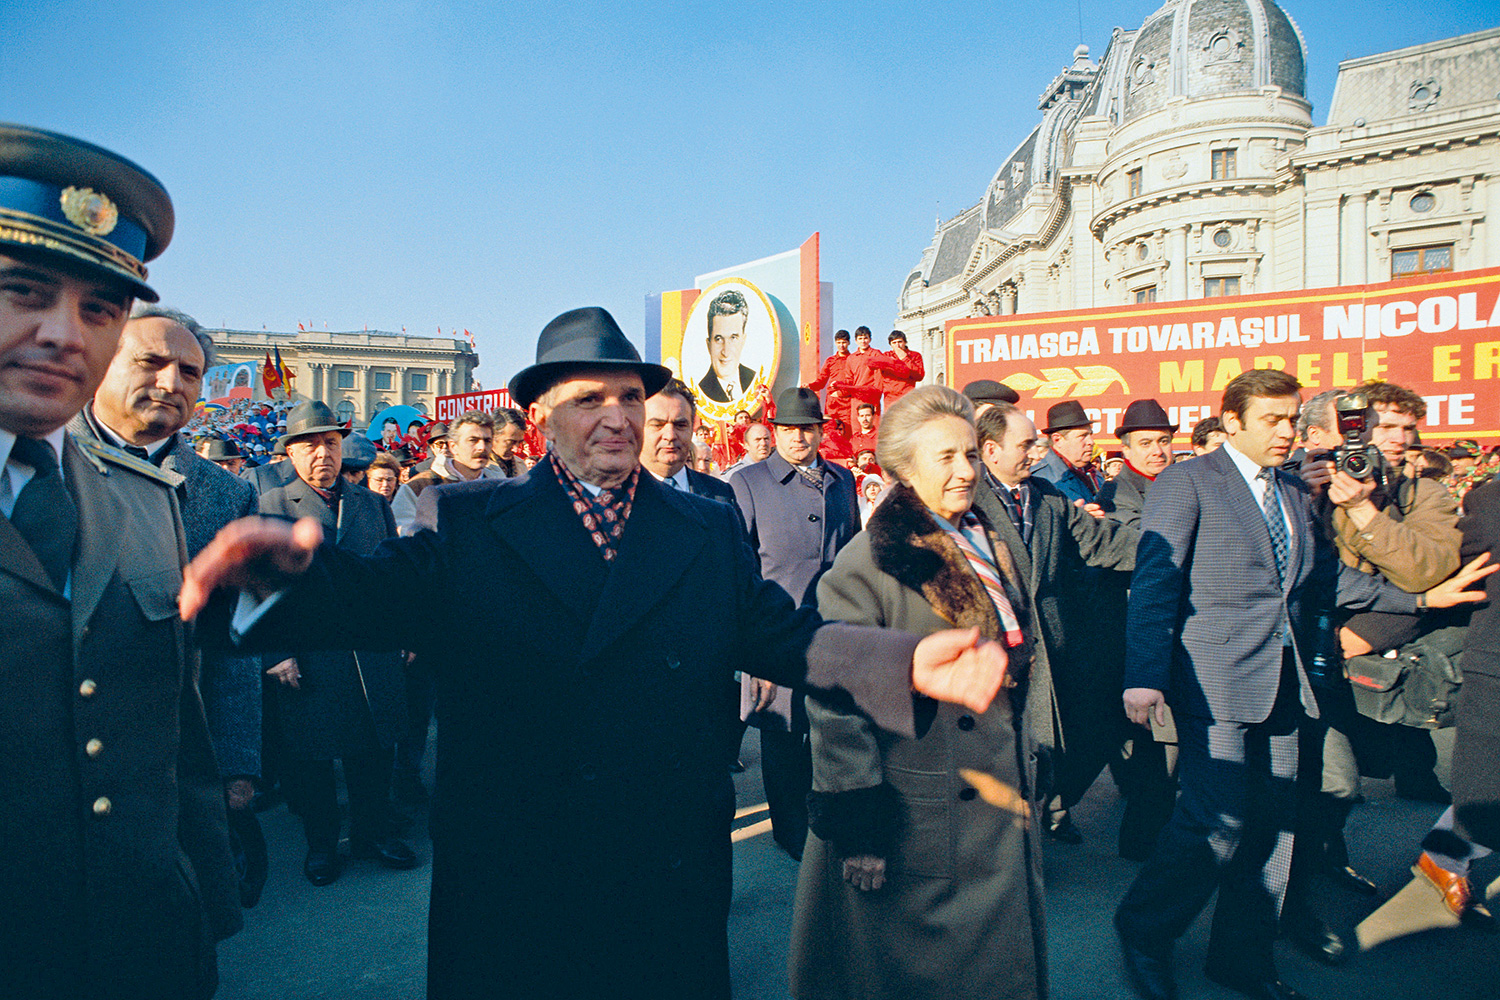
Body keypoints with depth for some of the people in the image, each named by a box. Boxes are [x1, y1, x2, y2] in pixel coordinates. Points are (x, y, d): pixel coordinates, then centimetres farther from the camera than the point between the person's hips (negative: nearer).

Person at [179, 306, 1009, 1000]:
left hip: (671, 879, 2)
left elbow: (781, 634, 0)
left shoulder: (708, 531, 6)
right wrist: (289, 570, -36)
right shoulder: (469, 524, 1)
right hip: (507, 883, -1)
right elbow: (376, 594, -13)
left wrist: (909, 663, -16)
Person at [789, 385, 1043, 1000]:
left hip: (1000, 801, 7)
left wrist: (1022, 775, 19)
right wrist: (857, 822, -21)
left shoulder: (990, 543, 7)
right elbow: (836, 698, -21)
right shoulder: (871, 560, -18)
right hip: (924, 820, -7)